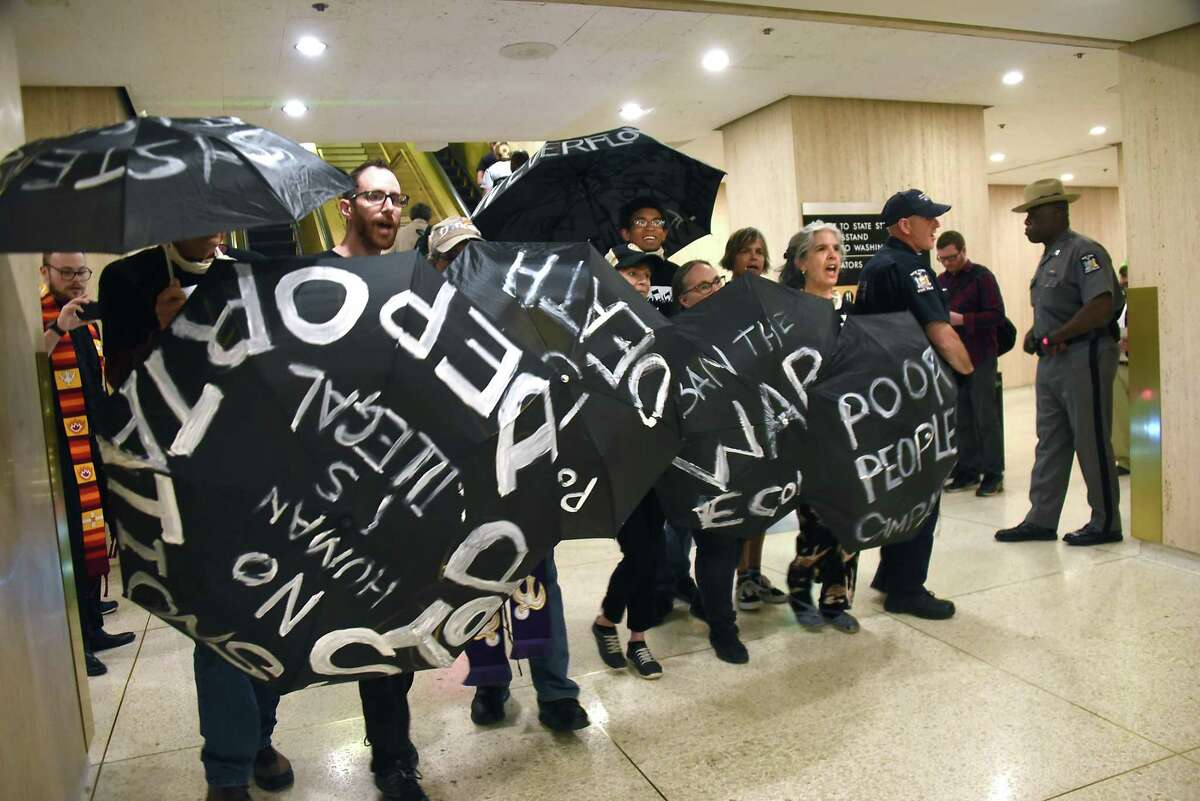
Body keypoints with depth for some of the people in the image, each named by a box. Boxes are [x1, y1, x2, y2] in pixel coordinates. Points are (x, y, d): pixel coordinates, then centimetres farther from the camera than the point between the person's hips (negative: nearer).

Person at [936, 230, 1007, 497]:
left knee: (986, 417, -1)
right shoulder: (941, 280, 12)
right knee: (962, 418, 8)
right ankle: (968, 470, 16)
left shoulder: (981, 276, -5)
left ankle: (993, 474, 6)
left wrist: (961, 319, -21)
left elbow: (996, 315, -12)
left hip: (980, 357, -5)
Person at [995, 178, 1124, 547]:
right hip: (1051, 361, 9)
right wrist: (1035, 334, 3)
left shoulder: (1084, 251, -13)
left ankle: (1106, 523, 15)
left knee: (1092, 443, 1)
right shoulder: (1050, 256, 15)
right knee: (1050, 443, 11)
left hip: (1084, 359, -9)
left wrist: (1051, 338, -19)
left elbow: (1101, 308, -24)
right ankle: (1041, 520, 19)